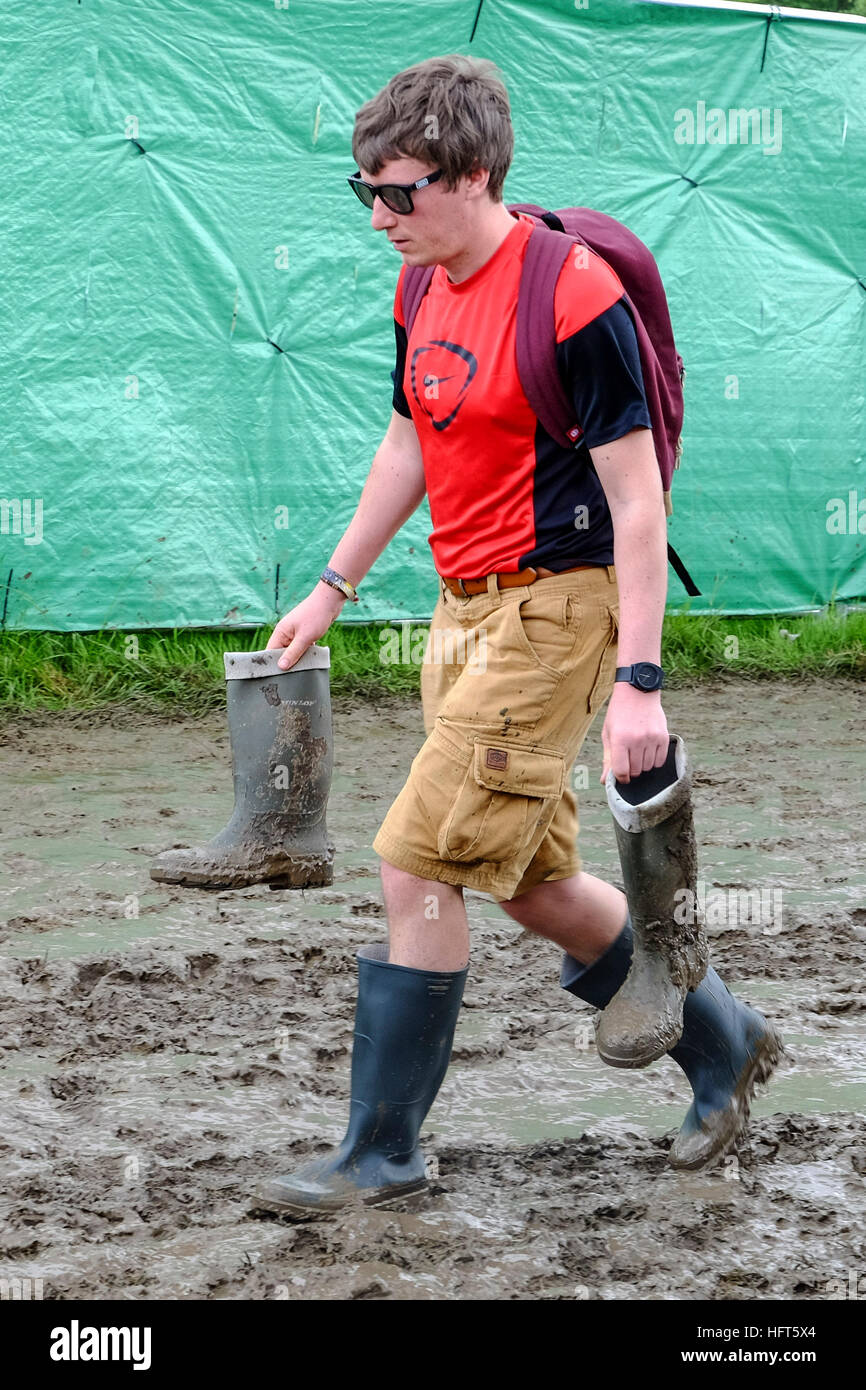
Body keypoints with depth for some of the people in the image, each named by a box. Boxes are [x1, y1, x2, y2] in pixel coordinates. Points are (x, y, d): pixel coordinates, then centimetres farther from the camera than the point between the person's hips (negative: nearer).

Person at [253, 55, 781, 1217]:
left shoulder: (573, 298, -18)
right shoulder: (426, 292, 8)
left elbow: (638, 500, -18)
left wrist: (638, 683, -21)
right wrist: (333, 588, 27)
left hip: (552, 608, -9)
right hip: (466, 609, 9)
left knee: (417, 870, -9)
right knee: (534, 884, 15)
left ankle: (381, 1155, 4)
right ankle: (721, 1043, 34)